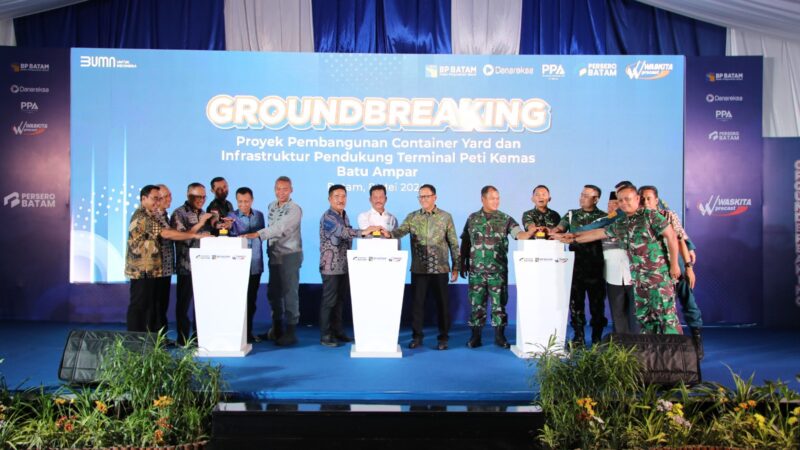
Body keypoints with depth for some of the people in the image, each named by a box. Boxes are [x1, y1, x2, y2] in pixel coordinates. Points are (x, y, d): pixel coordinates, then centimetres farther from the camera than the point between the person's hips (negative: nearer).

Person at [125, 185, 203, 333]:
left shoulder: (150, 215, 19)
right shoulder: (142, 216, -14)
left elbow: (163, 235, 11)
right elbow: (166, 234, -23)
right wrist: (194, 235, -22)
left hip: (151, 270, 10)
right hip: (142, 270, -10)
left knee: (149, 306, 12)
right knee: (138, 306, -3)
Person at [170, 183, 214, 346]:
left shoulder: (203, 214, 15)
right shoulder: (179, 214, -3)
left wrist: (213, 224, 1)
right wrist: (200, 224, -17)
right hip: (186, 267, -6)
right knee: (183, 303, 2)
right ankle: (183, 340, 10)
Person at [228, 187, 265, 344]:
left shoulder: (259, 215, 7)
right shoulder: (232, 216, -5)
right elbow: (230, 234, -22)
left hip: (256, 266, 4)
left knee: (252, 301, 11)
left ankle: (248, 332, 21)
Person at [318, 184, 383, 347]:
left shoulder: (344, 215, 12)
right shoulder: (327, 217, -14)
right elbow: (342, 232, -30)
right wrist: (364, 232, -41)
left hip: (345, 266, 8)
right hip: (331, 267, -8)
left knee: (340, 300, 13)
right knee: (329, 301, -1)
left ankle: (337, 331, 22)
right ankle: (325, 335, 7)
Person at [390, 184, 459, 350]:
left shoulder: (445, 217, 2)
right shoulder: (412, 217, 6)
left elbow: (453, 243, 3)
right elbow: (401, 230, -10)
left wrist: (455, 267, 0)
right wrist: (389, 234, -33)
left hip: (440, 268, -1)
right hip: (418, 269, 1)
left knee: (442, 303, 5)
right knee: (417, 303, 6)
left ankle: (443, 337, 17)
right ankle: (417, 336, 19)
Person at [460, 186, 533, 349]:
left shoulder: (505, 219, 1)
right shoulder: (472, 218, 5)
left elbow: (519, 235, -13)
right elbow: (465, 242, 10)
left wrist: (530, 232, -34)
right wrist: (463, 264, 7)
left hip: (498, 270, 0)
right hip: (476, 270, 1)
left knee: (499, 303, 5)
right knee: (477, 303, 5)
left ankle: (499, 336, 16)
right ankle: (475, 336, 15)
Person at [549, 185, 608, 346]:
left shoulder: (603, 216, 5)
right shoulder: (571, 215, 11)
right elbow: (558, 229, 0)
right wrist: (550, 231, -23)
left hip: (595, 265, -2)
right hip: (576, 264, 2)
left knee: (596, 301, 4)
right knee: (575, 300, 4)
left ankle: (597, 337, 16)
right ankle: (578, 336, 13)